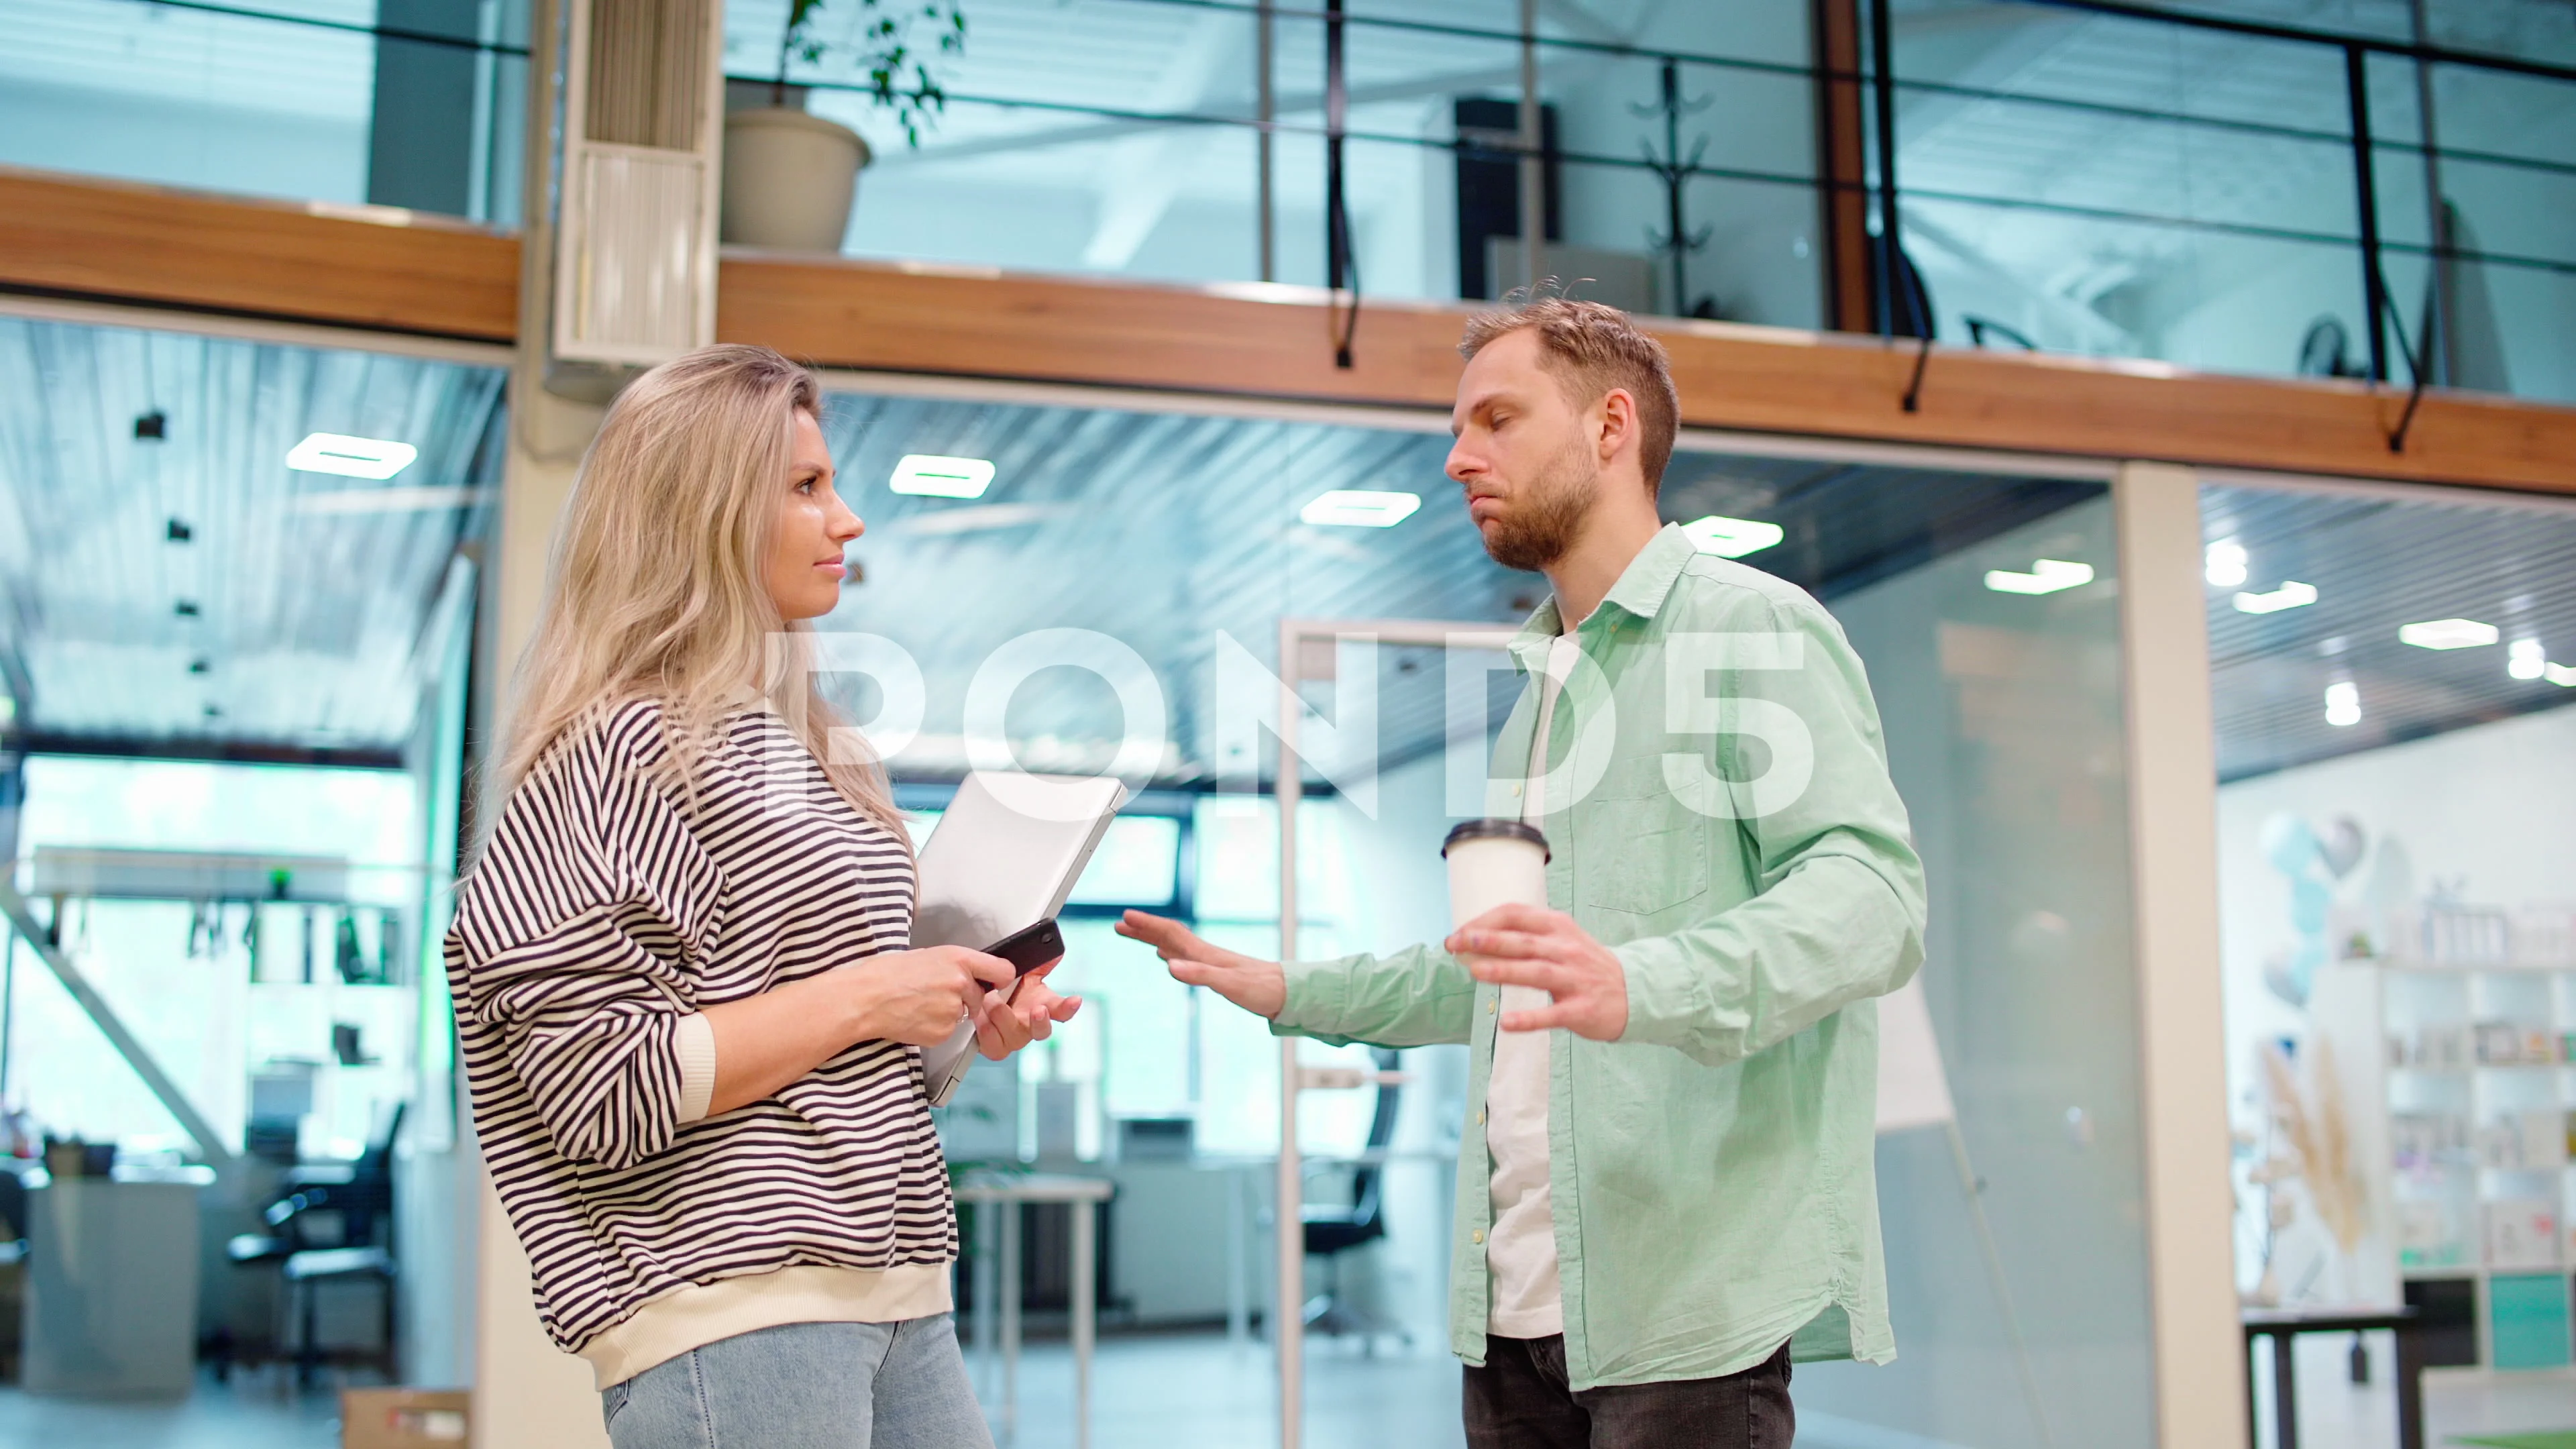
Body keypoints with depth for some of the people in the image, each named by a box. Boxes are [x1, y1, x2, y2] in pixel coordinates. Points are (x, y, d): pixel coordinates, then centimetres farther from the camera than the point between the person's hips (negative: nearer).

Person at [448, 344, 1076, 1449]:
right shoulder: (622, 747, -10)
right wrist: (861, 996, -16)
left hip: (894, 1300, 9)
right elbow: (605, 1085, -19)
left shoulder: (791, 739, 17)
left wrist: (959, 1017, 8)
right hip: (732, 1312, -8)